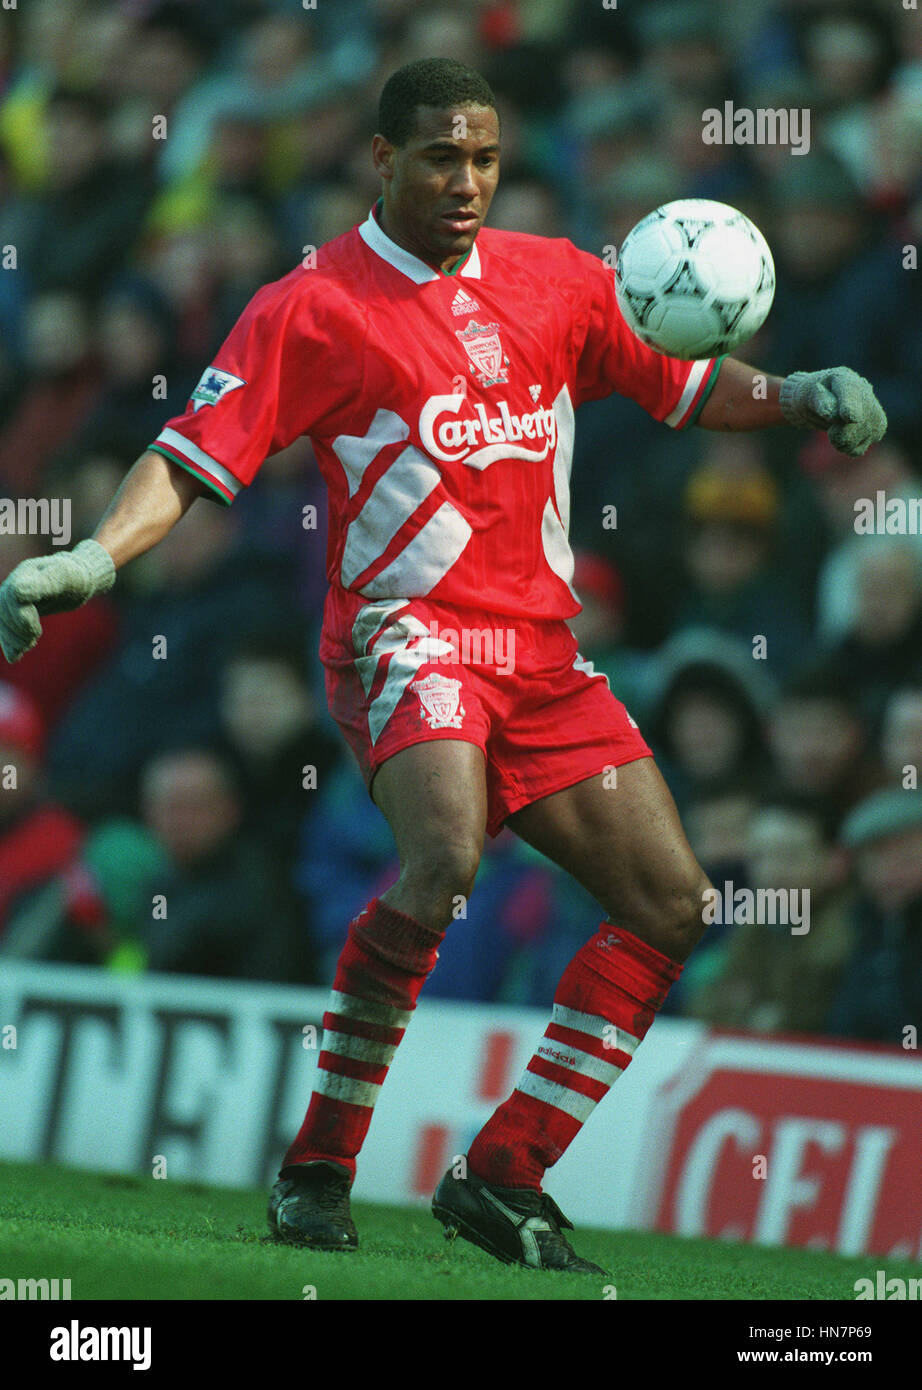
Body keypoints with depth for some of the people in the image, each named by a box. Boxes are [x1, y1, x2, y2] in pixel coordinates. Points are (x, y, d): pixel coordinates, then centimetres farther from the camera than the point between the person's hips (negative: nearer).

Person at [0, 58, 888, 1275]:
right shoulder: (313, 307, -3)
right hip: (407, 632, -6)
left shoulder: (555, 282, 11)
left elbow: (686, 384, 19)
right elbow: (194, 455, -8)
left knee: (671, 902, 0)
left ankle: (503, 1178, 5)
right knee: (444, 860, -32)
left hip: (542, 653, 7)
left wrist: (794, 397, -1)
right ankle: (317, 1167, -19)